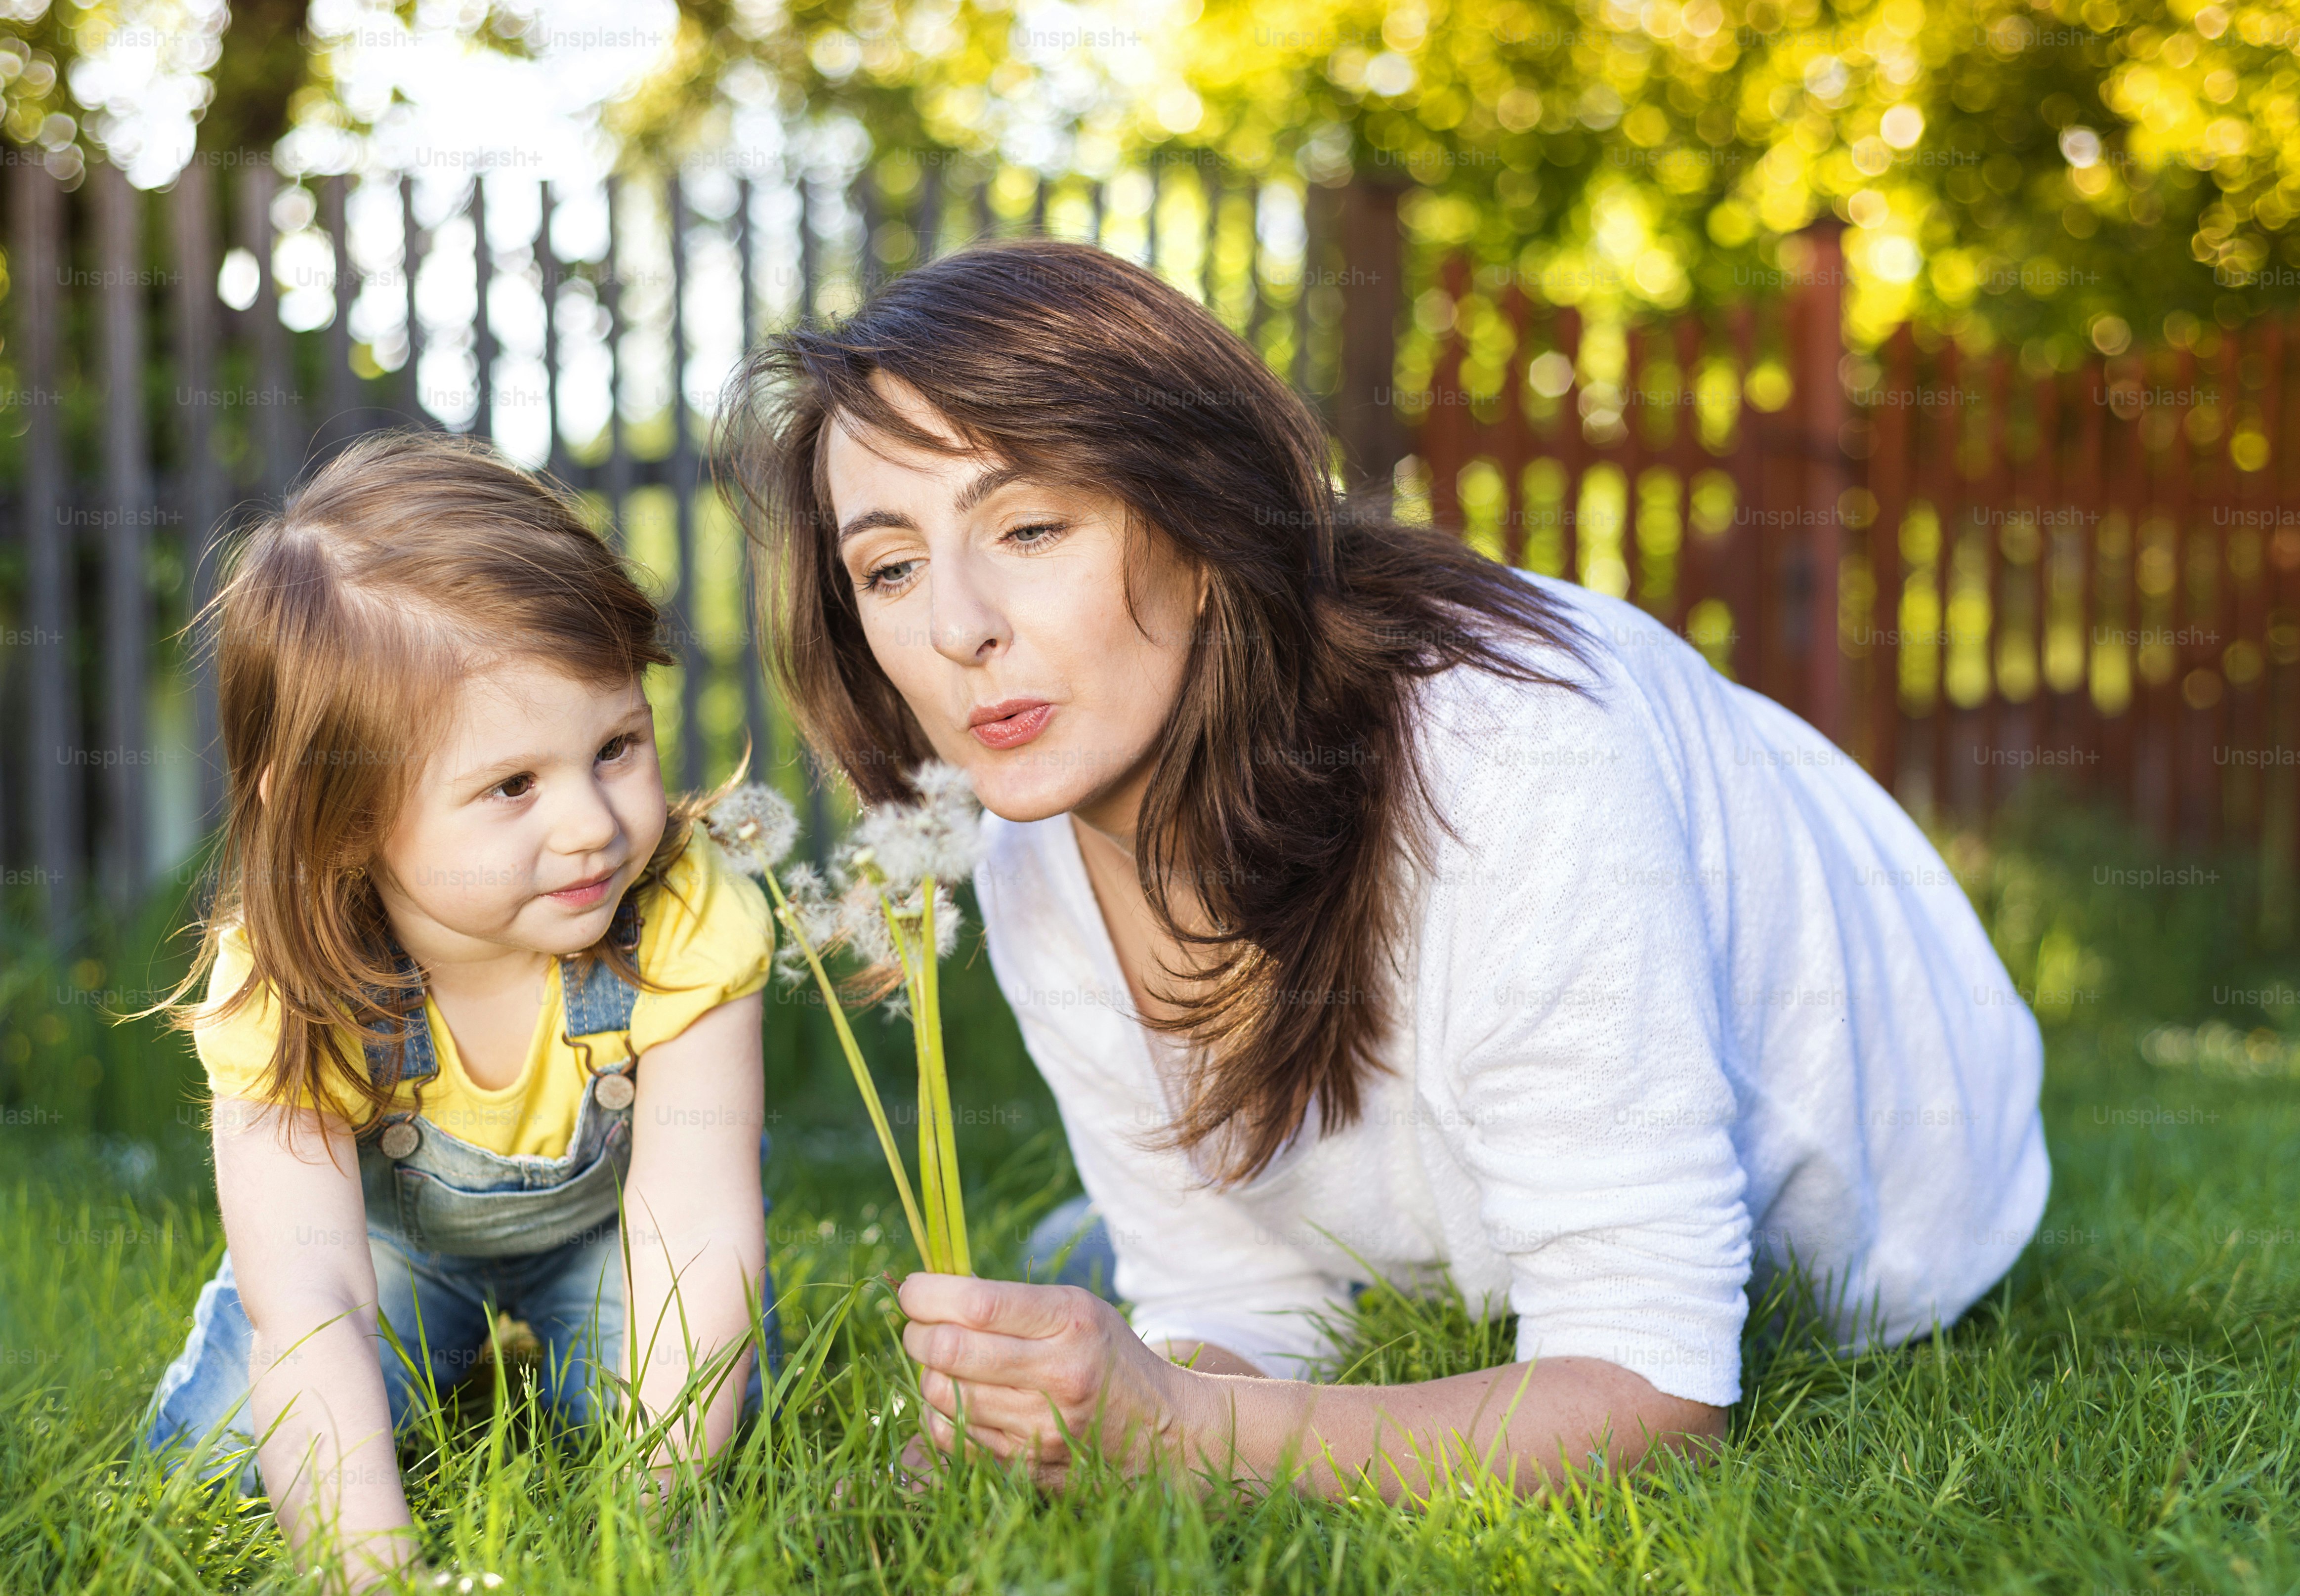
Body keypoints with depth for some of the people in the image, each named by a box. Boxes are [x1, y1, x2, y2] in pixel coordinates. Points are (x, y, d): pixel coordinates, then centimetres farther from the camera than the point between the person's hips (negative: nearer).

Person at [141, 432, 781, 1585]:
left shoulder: (686, 921, -37)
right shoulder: (281, 985, -35)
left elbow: (697, 1237, -36)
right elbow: (310, 1310, -40)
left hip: (608, 1210, 0)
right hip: (388, 1218, 0)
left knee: (717, 1406, -21)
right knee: (219, 1463, -15)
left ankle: (563, 1351, 12)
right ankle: (452, 1354, 14)